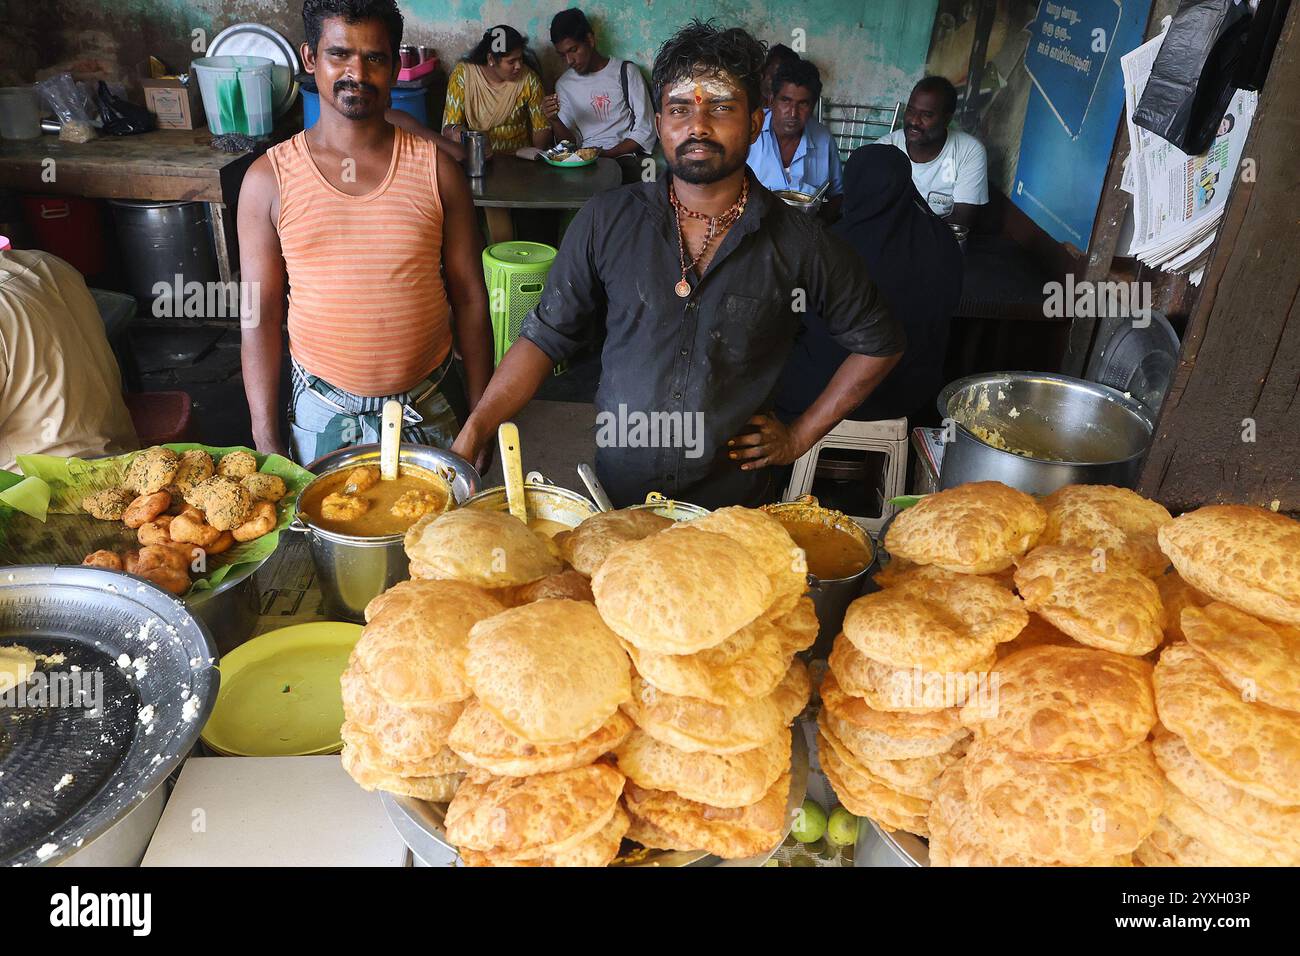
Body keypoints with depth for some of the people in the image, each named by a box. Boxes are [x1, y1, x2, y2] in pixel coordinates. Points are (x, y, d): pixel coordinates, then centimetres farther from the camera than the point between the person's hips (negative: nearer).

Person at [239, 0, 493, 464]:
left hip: (430, 408, 0)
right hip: (321, 416, 0)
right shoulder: (268, 179, -5)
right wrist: (266, 441, -4)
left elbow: (469, 299, -2)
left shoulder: (436, 169, -5)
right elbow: (260, 318, -2)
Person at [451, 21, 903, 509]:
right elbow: (546, 336, -3)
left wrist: (800, 436, -1)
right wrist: (474, 431, -14)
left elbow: (879, 343, 3)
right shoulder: (607, 221, -7)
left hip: (734, 500, -1)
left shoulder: (799, 243, -10)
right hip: (616, 492, 1)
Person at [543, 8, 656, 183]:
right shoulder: (564, 84, 14)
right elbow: (570, 141, 11)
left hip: (623, 157, -3)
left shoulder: (625, 71, 4)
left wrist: (606, 154, -12)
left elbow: (645, 131, -1)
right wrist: (554, 120, -11)